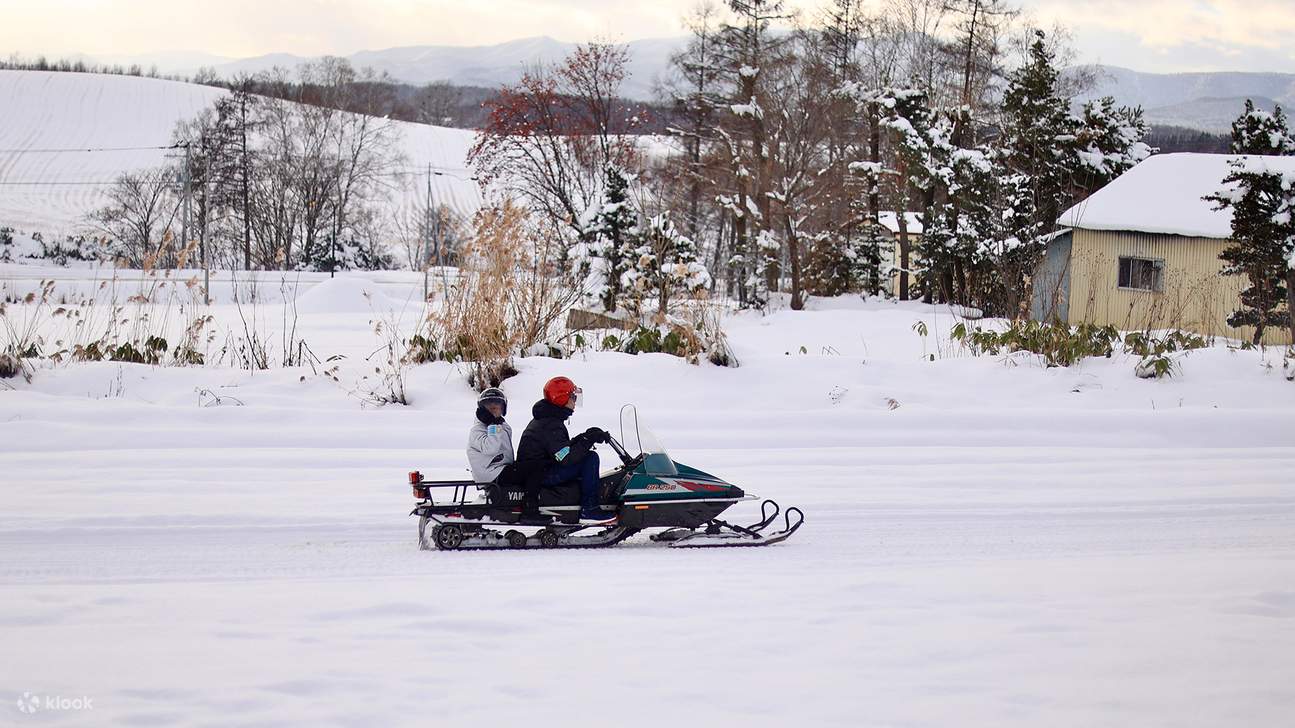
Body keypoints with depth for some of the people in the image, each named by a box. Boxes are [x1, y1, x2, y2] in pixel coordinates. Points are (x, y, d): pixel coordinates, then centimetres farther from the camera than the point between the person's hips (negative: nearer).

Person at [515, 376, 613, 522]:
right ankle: (589, 509, -19)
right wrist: (588, 440, -24)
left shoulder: (545, 418, 15)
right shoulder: (551, 425, -19)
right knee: (591, 458, -19)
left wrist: (579, 440, 3)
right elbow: (566, 458, -26)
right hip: (542, 475, -11)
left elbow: (562, 448, 18)